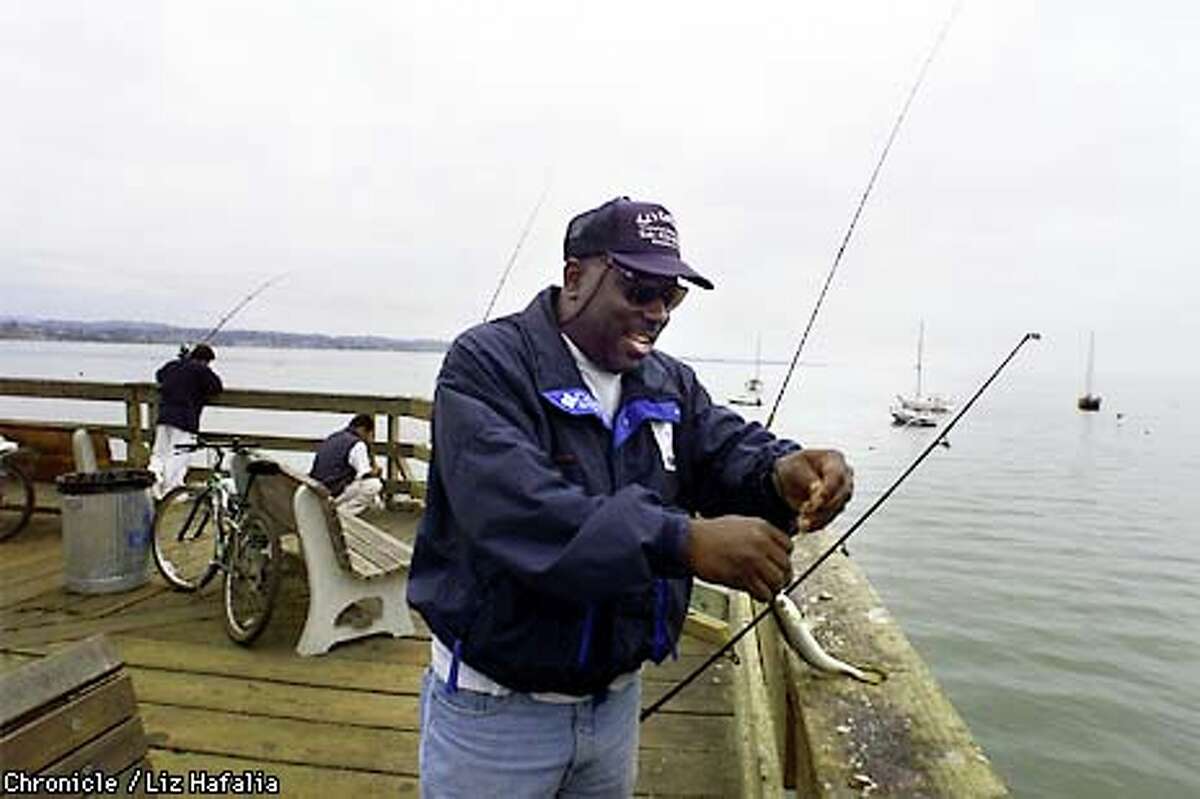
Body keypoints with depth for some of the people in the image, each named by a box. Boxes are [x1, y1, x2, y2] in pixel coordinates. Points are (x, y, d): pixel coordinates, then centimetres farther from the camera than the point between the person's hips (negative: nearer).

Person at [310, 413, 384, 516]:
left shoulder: (332, 439, 16)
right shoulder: (357, 445, -11)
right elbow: (366, 476, -11)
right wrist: (375, 470, 12)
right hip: (334, 495, -9)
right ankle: (343, 513, -8)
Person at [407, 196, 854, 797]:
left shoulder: (671, 385, 4)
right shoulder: (487, 364, -18)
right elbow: (514, 511, -32)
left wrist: (781, 472, -30)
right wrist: (685, 542, -39)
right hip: (496, 705, -5)